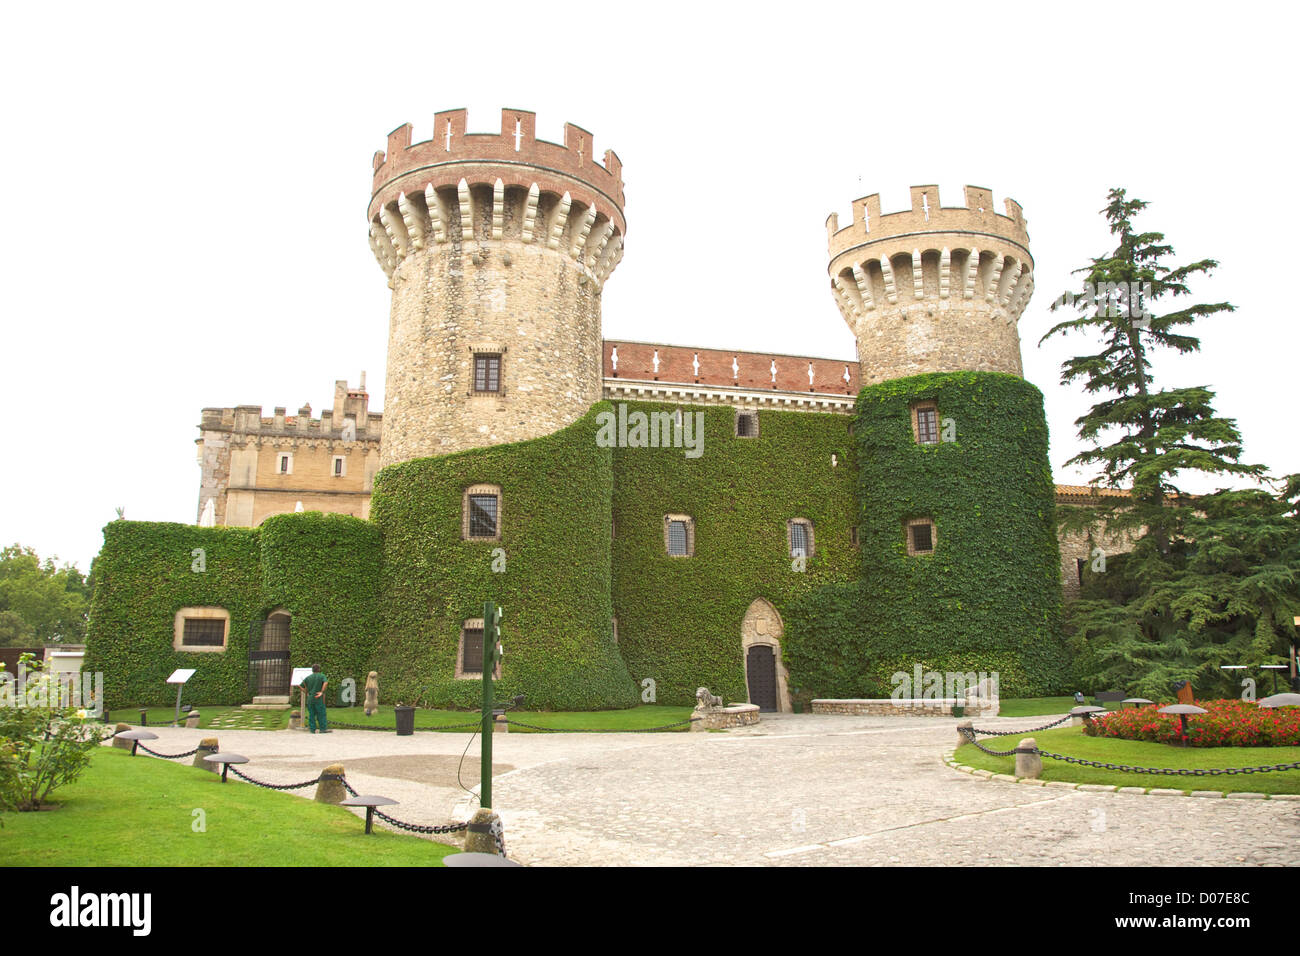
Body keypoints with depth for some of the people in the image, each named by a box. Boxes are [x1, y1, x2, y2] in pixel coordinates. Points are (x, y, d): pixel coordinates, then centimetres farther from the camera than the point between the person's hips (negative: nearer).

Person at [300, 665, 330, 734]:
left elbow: (301, 686, 10)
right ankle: (323, 728, 1)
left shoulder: (308, 677, 9)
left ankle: (312, 729, 7)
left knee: (311, 714, 8)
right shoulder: (322, 676, -2)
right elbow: (326, 682, -21)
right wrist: (322, 692, -19)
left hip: (309, 698, 4)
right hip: (318, 699, -4)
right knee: (321, 714, 1)